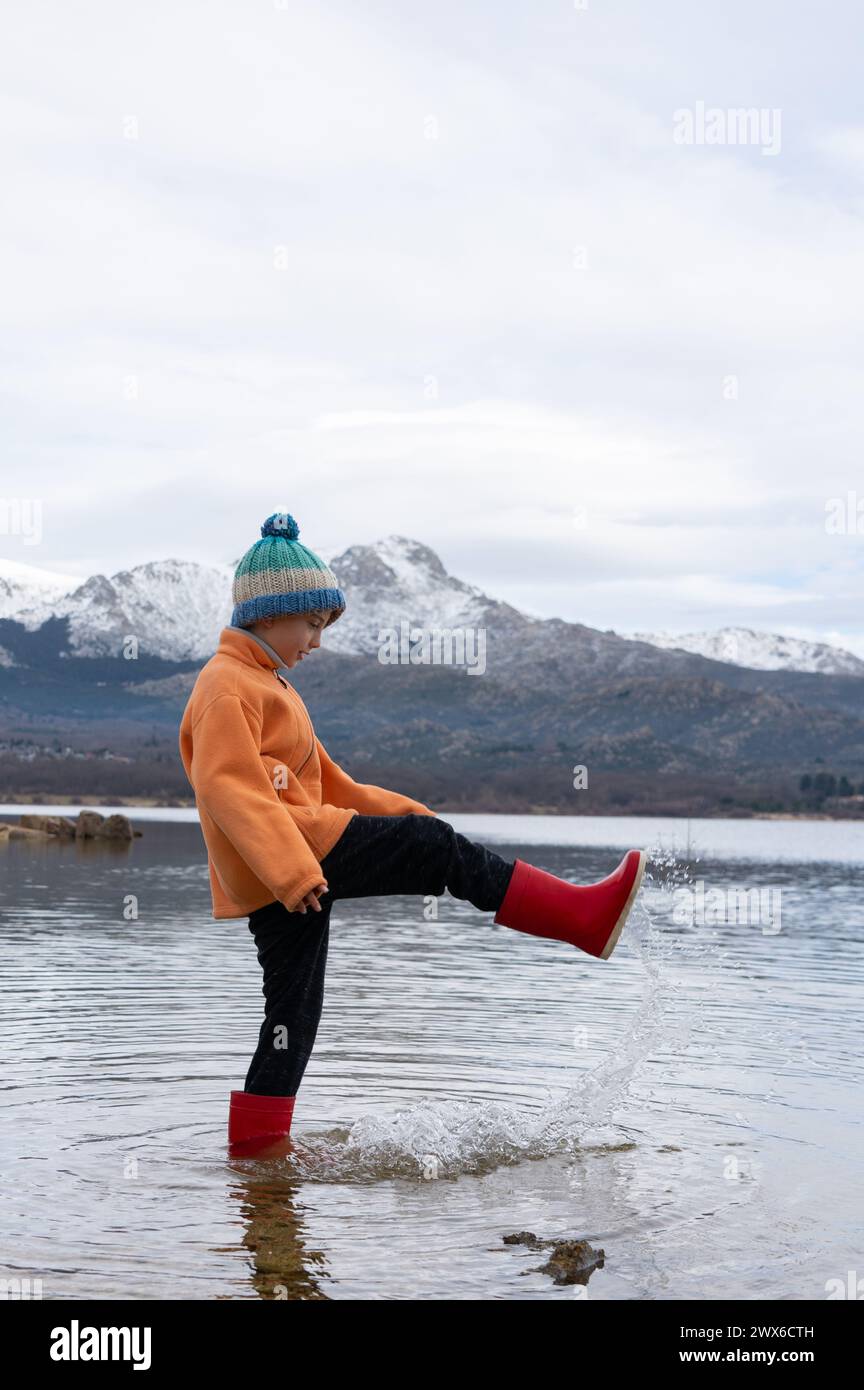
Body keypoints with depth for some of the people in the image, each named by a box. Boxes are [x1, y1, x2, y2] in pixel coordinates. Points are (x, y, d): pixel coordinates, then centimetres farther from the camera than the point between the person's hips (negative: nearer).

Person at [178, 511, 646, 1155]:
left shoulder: (268, 686, 26)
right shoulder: (227, 687, -7)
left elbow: (327, 784, 28)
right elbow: (228, 789, -21)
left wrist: (404, 812, 18)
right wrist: (292, 868, -31)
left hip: (289, 877, 11)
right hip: (277, 867, -11)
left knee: (294, 1014, 10)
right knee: (433, 846, -13)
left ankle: (257, 1147, 15)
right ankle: (584, 916, -14)